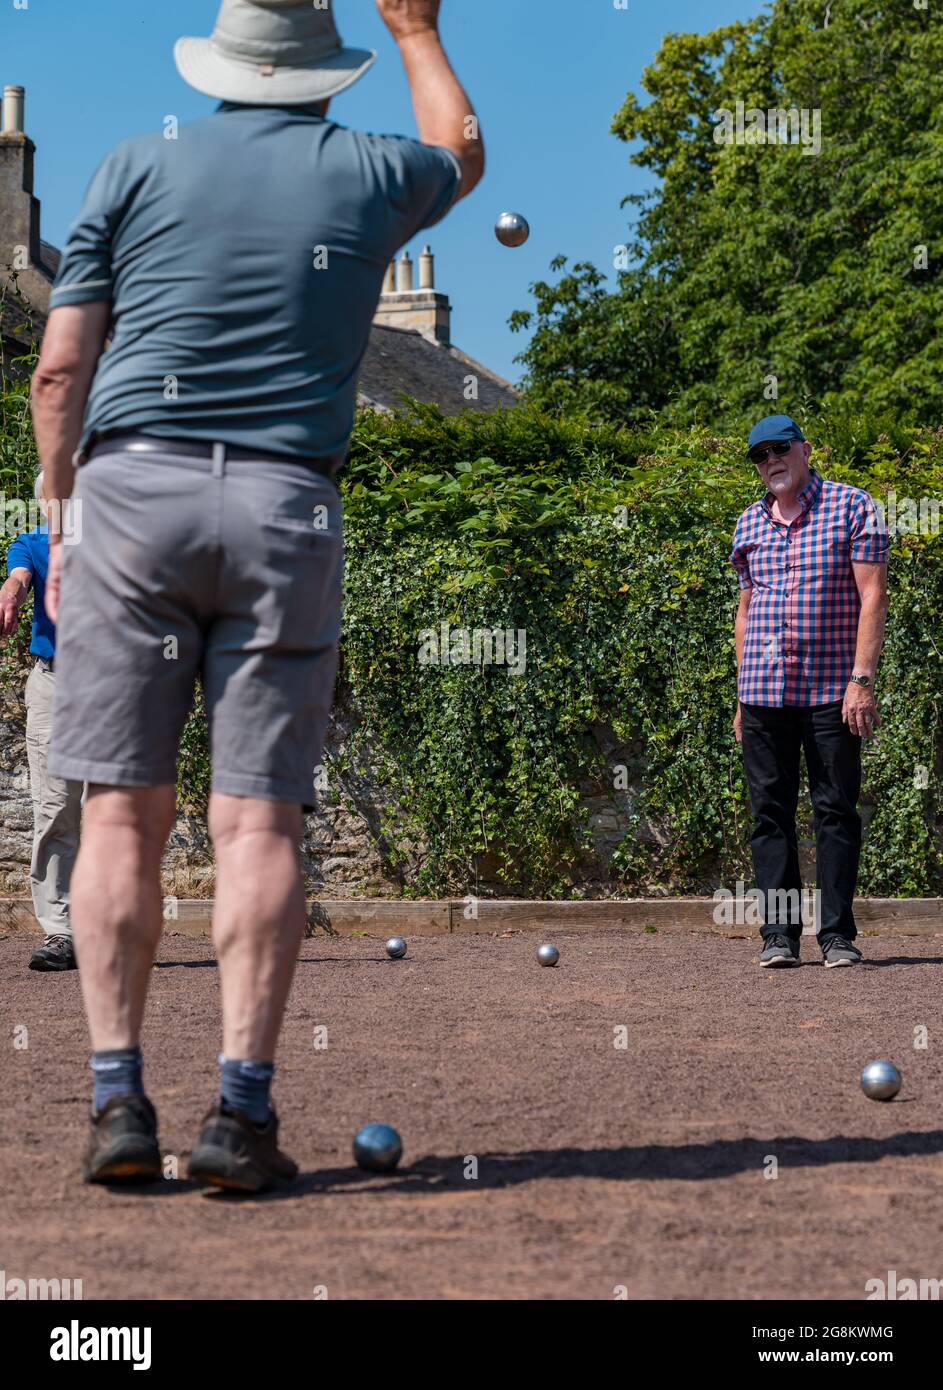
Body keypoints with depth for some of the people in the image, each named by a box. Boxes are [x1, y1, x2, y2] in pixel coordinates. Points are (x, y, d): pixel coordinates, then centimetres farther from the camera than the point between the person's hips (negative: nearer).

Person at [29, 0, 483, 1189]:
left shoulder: (138, 168, 8)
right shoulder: (368, 174, 10)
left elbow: (60, 369, 4)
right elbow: (461, 153, 36)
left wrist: (65, 518, 13)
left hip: (132, 487, 0)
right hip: (285, 510, 0)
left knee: (123, 811, 1)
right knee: (258, 819, -1)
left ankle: (118, 1100, -4)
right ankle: (242, 1108, -7)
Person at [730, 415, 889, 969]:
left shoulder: (852, 506, 0)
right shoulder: (749, 524, 14)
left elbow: (873, 596, -5)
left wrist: (863, 679, -14)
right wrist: (741, 694, 14)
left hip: (832, 691, -4)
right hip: (763, 691, 4)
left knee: (837, 811, -1)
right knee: (771, 813, 2)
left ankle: (838, 934, 4)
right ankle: (780, 934, 5)